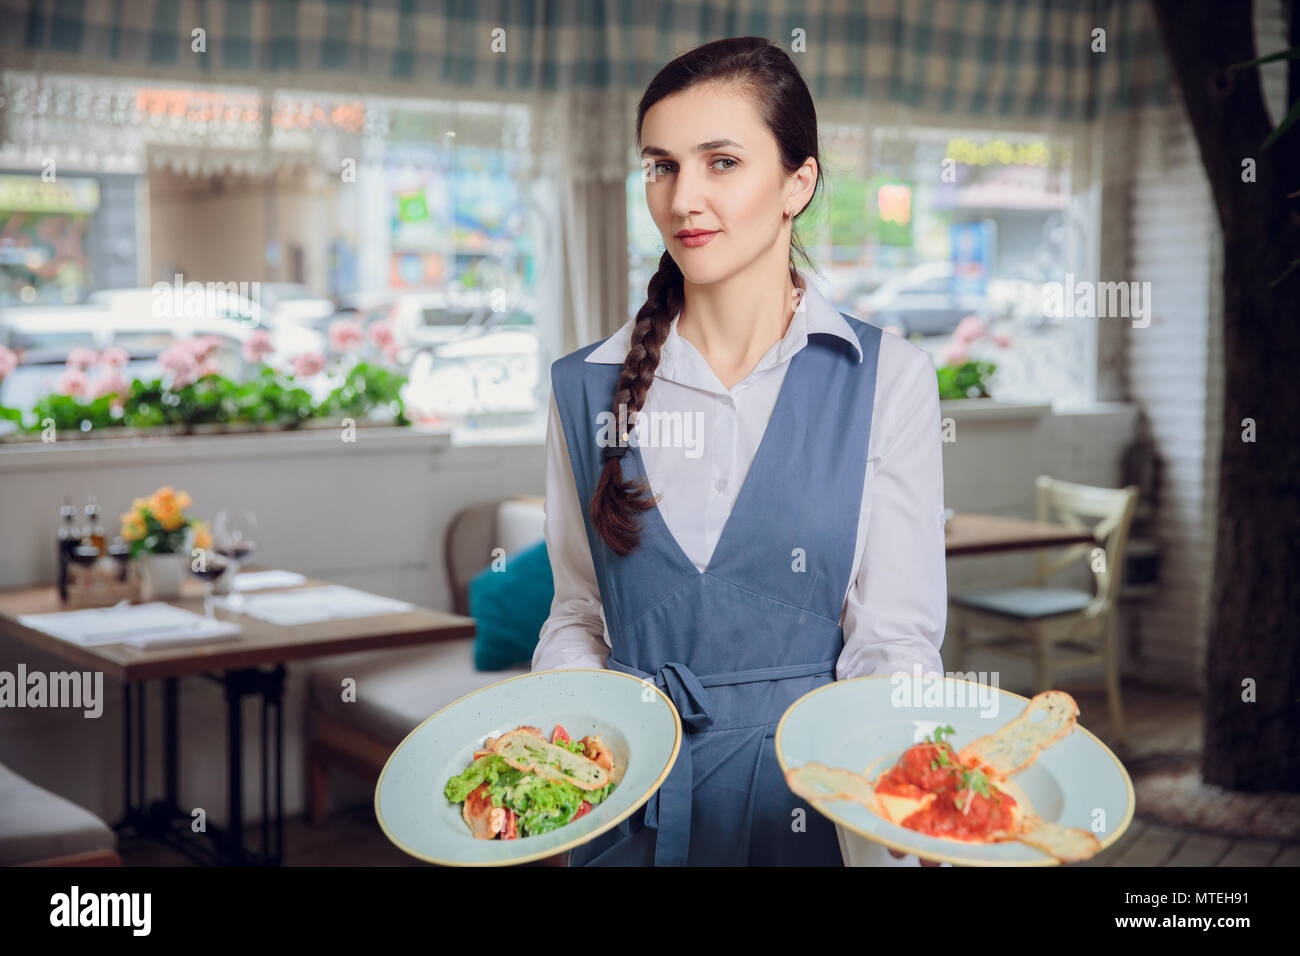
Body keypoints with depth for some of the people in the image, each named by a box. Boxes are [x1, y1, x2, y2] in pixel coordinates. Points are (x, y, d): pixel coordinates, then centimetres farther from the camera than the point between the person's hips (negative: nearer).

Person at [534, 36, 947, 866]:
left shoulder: (889, 381, -7)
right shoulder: (588, 387, 1)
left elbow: (894, 641, -9)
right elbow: (578, 613, 8)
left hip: (816, 805, -2)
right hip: (632, 813, 2)